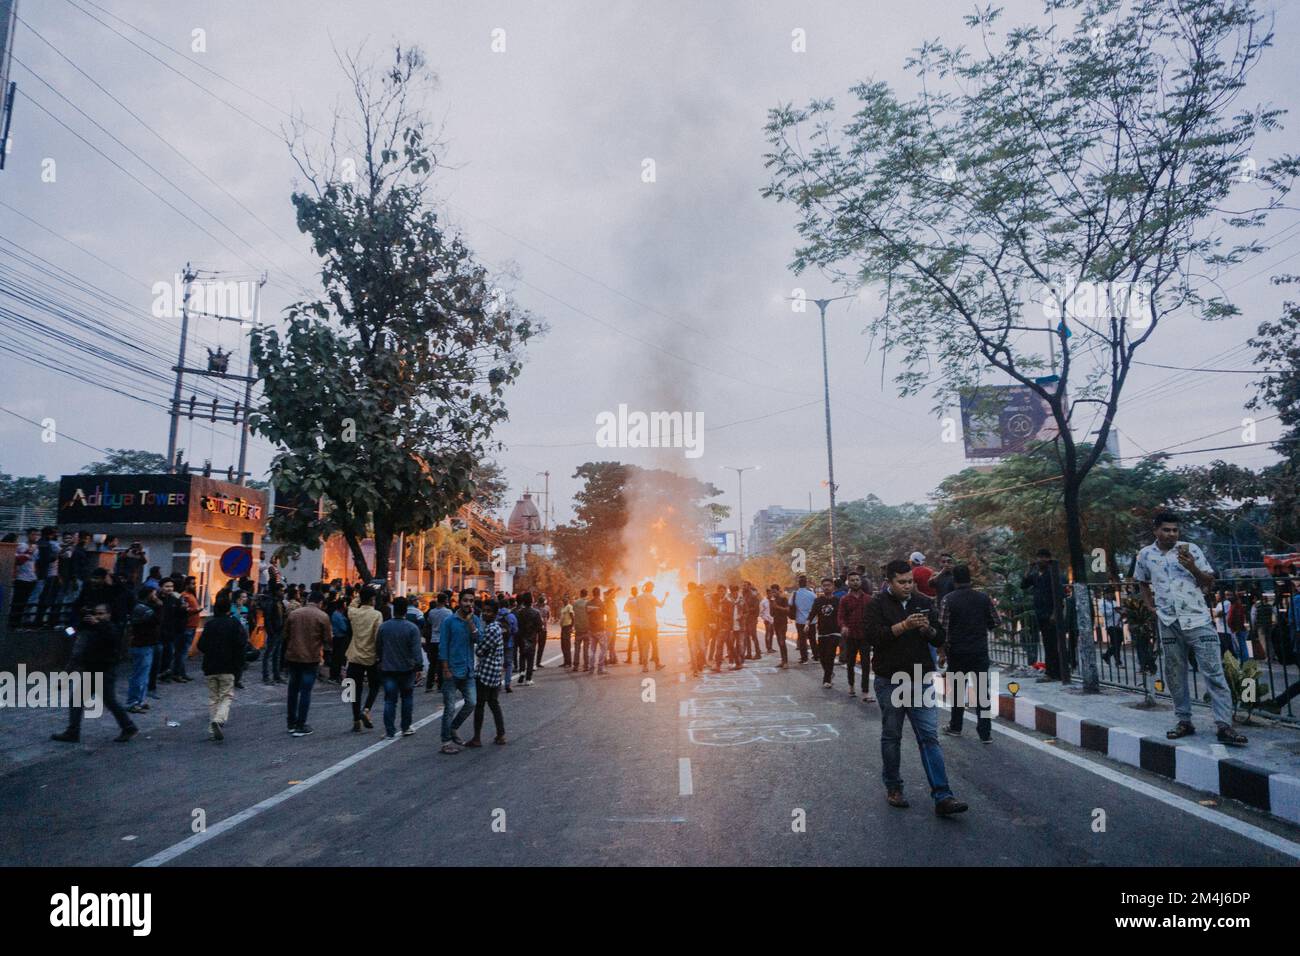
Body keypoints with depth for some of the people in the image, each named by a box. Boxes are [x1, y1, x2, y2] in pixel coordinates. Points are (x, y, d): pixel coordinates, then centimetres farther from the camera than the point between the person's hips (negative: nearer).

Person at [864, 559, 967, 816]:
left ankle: (942, 797, -3)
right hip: (890, 681, -2)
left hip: (920, 680, 2)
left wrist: (928, 629, -11)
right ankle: (893, 788, 25)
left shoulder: (923, 603, 9)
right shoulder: (878, 605, -3)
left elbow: (940, 639, 11)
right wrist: (904, 626, -27)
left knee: (929, 737, -2)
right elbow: (873, 636, -18)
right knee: (891, 737, 10)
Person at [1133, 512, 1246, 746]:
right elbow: (1142, 582, 23)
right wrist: (1150, 606, 13)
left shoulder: (1190, 549, -1)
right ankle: (1184, 721, 19)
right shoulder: (1145, 555, 5)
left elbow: (1210, 583, 2)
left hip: (1197, 620, -2)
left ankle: (1224, 726, -5)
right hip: (1168, 624, 2)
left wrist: (1192, 567, -15)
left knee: (1214, 672, -5)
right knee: (1175, 675, 8)